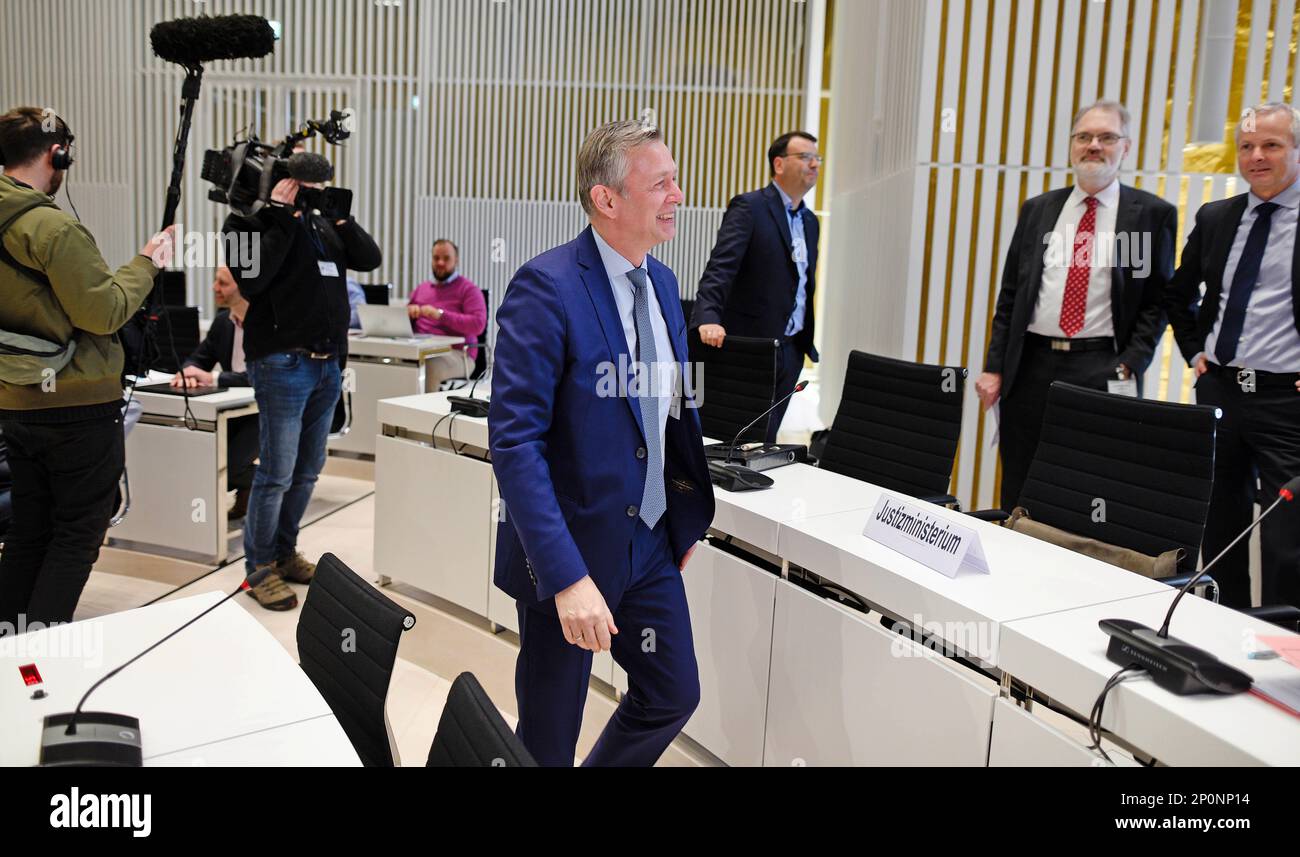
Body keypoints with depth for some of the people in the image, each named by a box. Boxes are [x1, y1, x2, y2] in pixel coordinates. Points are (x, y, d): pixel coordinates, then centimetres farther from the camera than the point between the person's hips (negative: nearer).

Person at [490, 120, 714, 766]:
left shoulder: (661, 282, 6)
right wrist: (567, 576, -28)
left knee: (673, 696, 18)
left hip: (652, 541, 7)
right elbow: (513, 440, -24)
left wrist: (687, 515, 9)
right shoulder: (546, 287, -20)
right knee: (548, 739, 10)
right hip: (574, 548, -7)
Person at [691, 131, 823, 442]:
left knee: (765, 439, 11)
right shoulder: (749, 207, -8)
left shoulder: (810, 220, 16)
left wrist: (807, 342, 17)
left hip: (791, 349, 7)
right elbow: (720, 266, -21)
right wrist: (708, 317, -36)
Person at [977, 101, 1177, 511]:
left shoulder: (1152, 213, 4)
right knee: (1018, 498, 7)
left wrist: (1129, 367, -10)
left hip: (1101, 369, -3)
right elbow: (1009, 296, 11)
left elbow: (1159, 300, 2)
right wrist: (994, 368, 4)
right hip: (1030, 365, 3)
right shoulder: (1037, 210, 12)